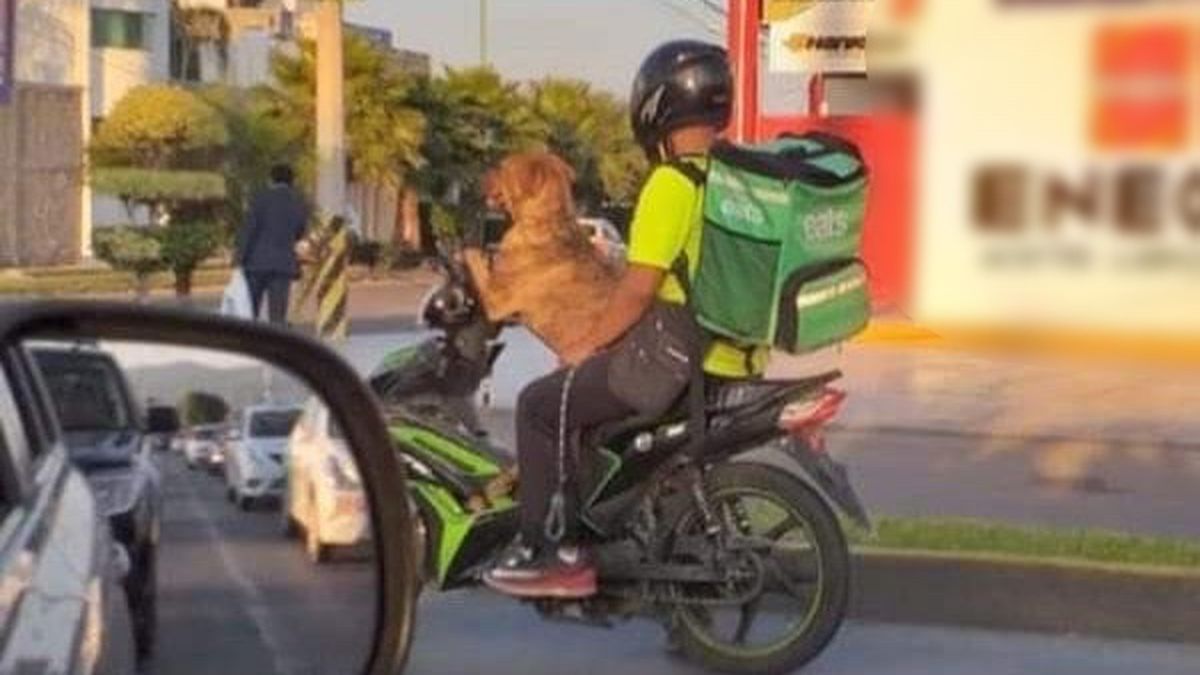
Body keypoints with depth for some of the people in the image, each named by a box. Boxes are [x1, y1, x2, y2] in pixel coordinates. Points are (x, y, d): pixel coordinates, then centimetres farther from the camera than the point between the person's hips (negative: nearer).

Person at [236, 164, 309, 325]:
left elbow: (249, 229, -9)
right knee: (278, 317, 0)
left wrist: (240, 257, -7)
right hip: (284, 263, 2)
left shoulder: (261, 198, -4)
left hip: (257, 262, -2)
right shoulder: (300, 203, 6)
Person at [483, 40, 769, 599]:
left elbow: (640, 289, -18)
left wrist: (587, 346, -3)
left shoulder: (673, 182, -16)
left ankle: (552, 554, 2)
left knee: (539, 406, 4)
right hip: (735, 361, 9)